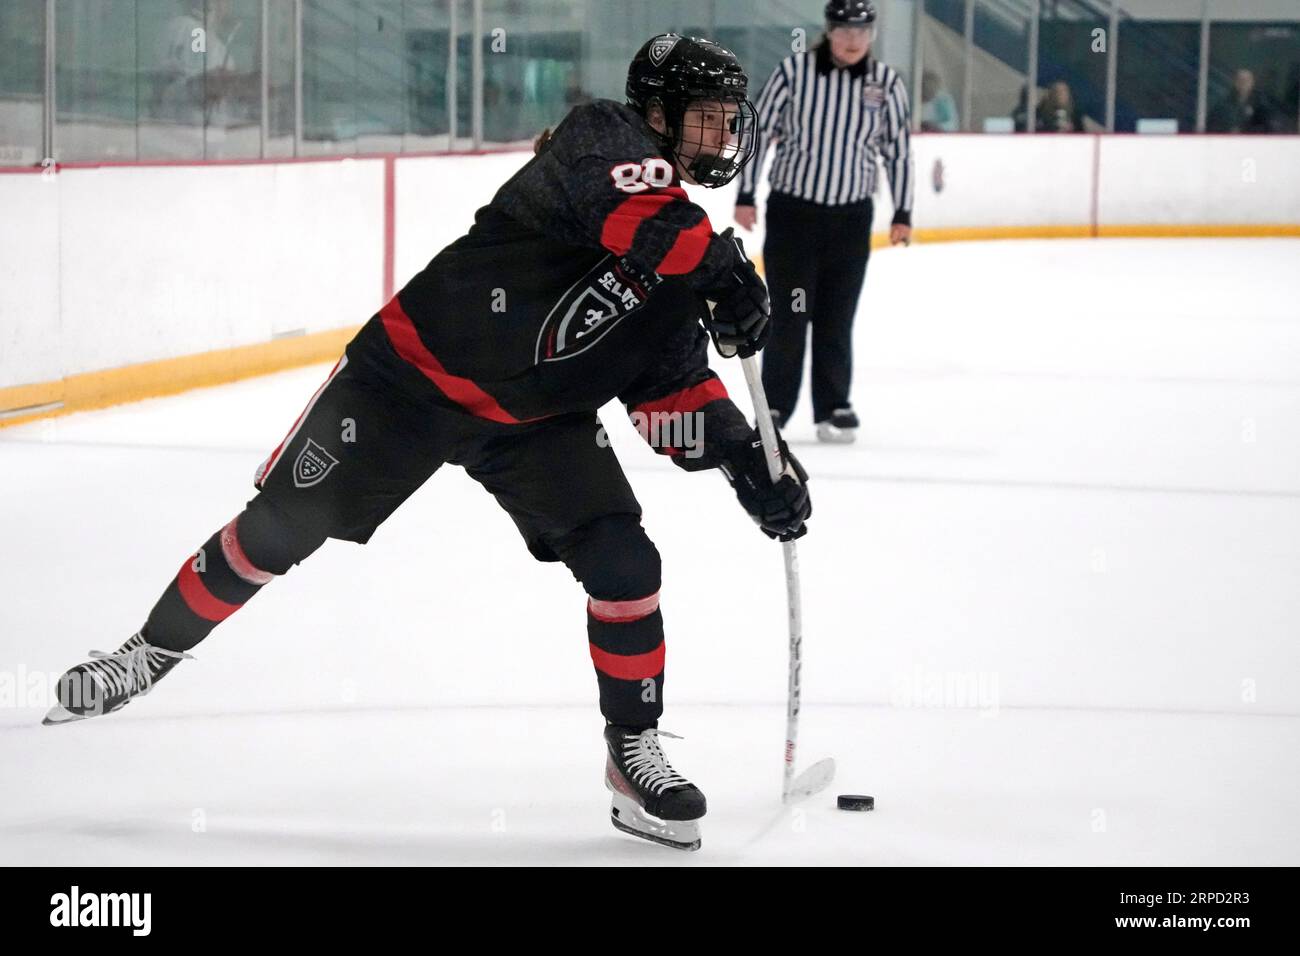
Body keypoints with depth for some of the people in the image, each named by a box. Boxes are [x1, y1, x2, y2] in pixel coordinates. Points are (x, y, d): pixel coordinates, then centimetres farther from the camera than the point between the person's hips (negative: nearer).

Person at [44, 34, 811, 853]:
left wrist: (747, 456, -11)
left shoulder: (687, 257, 5)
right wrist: (723, 267, -42)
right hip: (415, 371, -6)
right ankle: (154, 650, 23)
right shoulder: (602, 137, -15)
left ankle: (636, 752, 6)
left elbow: (675, 387, 2)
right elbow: (636, 212, -38)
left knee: (624, 564, -11)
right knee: (279, 528, 1)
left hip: (539, 417, 6)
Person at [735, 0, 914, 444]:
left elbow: (898, 149, 6)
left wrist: (903, 214, 6)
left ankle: (833, 407, 15)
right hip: (792, 211, -2)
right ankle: (774, 406, 9)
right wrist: (745, 196, -5)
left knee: (836, 316, 6)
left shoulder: (885, 82, -1)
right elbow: (759, 130, -4)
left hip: (851, 216, 2)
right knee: (789, 312, -1)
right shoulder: (794, 71, -9)